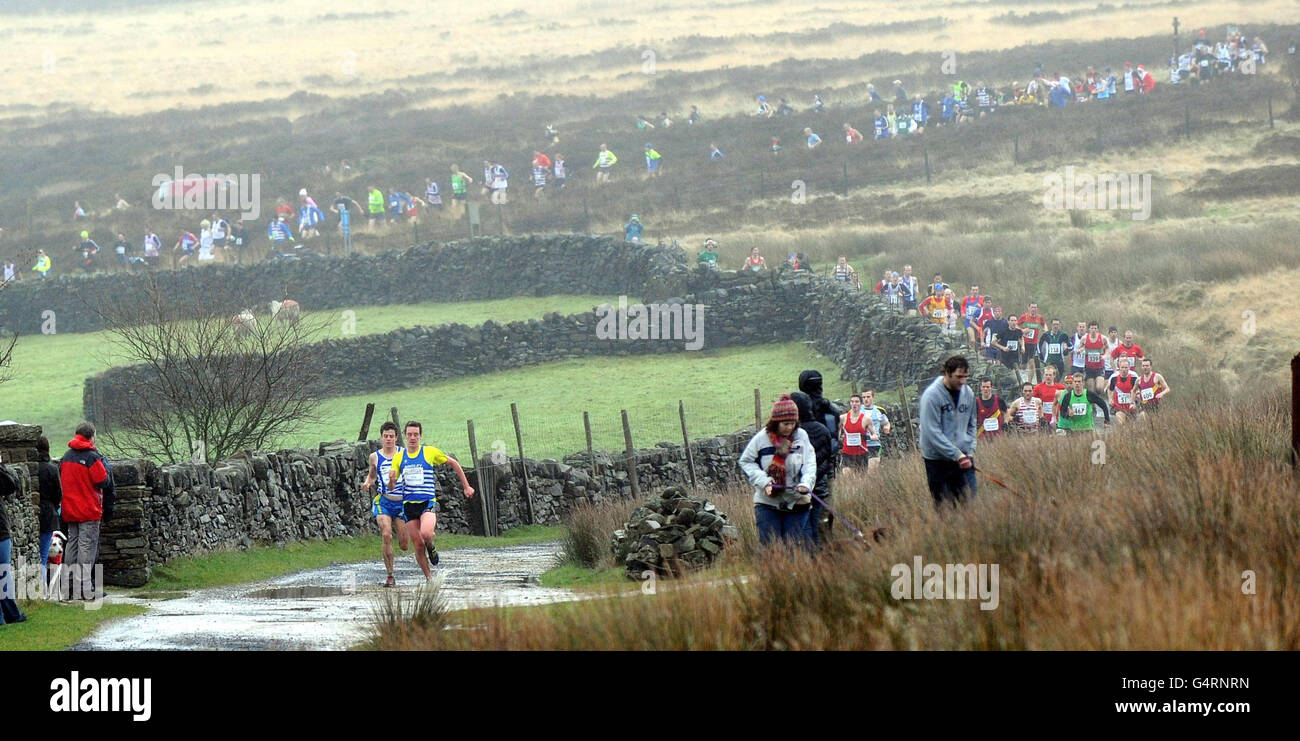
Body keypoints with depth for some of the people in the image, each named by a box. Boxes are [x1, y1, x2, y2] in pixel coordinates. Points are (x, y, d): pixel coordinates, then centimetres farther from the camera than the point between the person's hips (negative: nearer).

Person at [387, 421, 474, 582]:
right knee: (418, 545, -1)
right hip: (409, 504, 3)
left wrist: (466, 486, 12)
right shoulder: (399, 457, 6)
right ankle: (429, 579, 13)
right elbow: (391, 488, 7)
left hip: (428, 502, -3)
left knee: (426, 534, -30)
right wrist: (391, 480, -17)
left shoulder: (430, 452, -2)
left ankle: (431, 548, 5)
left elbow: (453, 463, 12)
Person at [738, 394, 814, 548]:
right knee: (770, 546, -2)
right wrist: (763, 480, -11)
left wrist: (806, 483, -22)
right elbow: (746, 462, 4)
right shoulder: (761, 438, -4)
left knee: (795, 544, 3)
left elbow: (810, 464, -3)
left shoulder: (801, 436, -1)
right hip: (767, 502, -1)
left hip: (796, 502, 1)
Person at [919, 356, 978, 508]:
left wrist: (971, 451, 3)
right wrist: (957, 455, -20)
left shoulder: (968, 394, 6)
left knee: (970, 500, 1)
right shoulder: (931, 395, -13)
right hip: (937, 460, -5)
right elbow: (933, 433, -18)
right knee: (944, 506, -1)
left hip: (963, 458, 5)